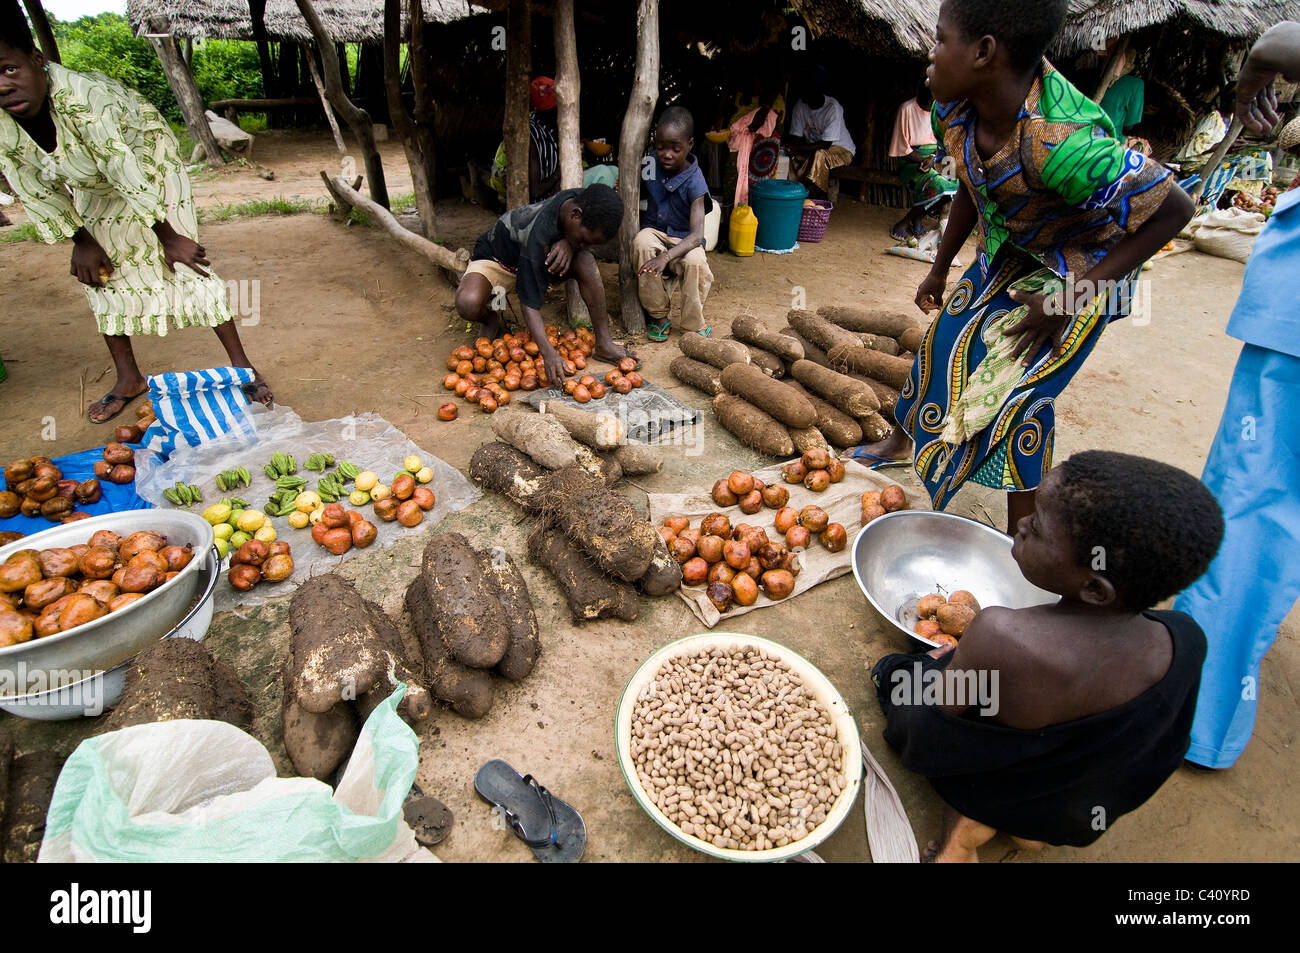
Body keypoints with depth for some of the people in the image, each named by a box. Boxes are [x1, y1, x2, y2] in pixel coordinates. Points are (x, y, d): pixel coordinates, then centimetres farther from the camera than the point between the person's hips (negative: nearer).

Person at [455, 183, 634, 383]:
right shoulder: (539, 236, -40)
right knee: (468, 303, -38)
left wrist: (568, 244, -27)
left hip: (539, 258, 6)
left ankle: (604, 342, -17)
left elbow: (583, 245, -1)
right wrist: (548, 352, -48)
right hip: (494, 260, -5)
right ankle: (491, 320, 1)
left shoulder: (583, 201, -21)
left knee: (585, 262, -25)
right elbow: (530, 303, -38)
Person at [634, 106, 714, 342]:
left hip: (684, 240, -3)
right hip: (655, 232, 3)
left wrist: (666, 256, -44)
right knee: (642, 242, -34)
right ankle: (659, 317, -18)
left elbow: (696, 235, -28)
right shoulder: (650, 166, -6)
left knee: (695, 261, -37)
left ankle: (694, 326, -11)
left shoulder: (694, 181, -19)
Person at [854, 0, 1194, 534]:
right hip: (1004, 254, 7)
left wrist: (1067, 299, -28)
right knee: (943, 341, 14)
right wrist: (939, 270, 13)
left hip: (1077, 270, -7)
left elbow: (1174, 209, -29)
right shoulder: (957, 108, -15)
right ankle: (902, 439, 41)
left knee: (1016, 393, -10)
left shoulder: (1057, 143, -38)